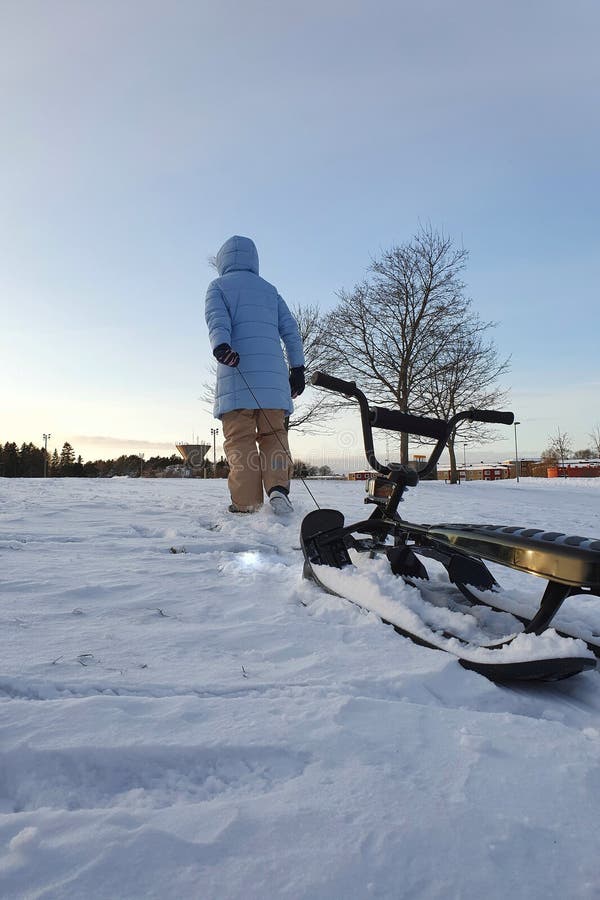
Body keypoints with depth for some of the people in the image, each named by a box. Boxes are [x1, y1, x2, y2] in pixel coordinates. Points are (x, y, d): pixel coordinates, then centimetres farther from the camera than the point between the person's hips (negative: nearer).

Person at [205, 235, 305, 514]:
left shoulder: (218, 286, 15)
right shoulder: (269, 289, 25)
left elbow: (217, 318, -6)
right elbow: (290, 329, 17)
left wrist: (220, 346, -23)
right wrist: (297, 367, 15)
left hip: (236, 374, -3)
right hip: (273, 376, 3)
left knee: (240, 440, -6)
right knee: (274, 434, 5)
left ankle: (247, 506, -12)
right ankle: (278, 487, -16)